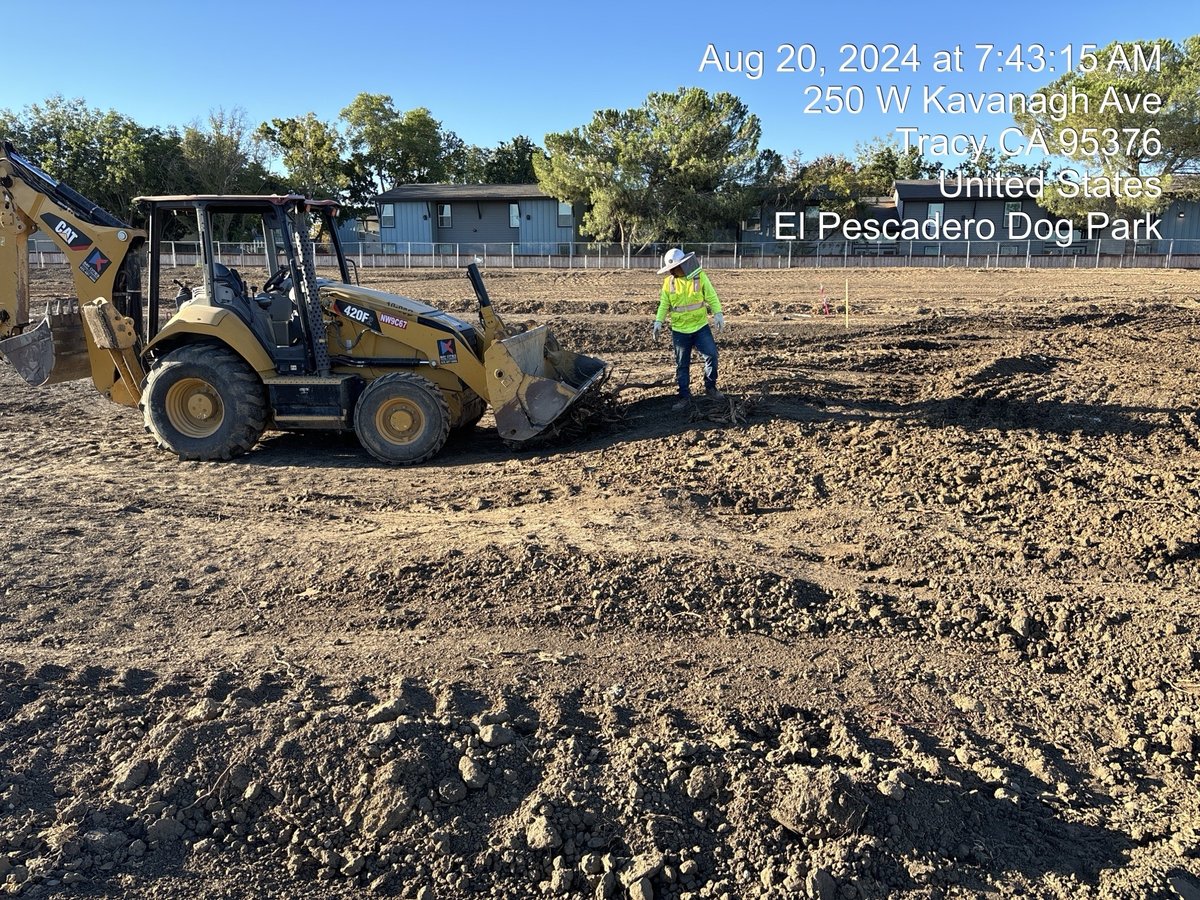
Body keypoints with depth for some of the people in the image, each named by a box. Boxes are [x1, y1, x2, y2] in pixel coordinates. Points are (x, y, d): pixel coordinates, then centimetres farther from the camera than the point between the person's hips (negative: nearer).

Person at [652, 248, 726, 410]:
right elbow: (664, 304, 4)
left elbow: (712, 297, -6)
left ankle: (710, 387, 12)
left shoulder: (700, 277, -6)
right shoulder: (669, 282, -1)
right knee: (682, 365, 6)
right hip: (679, 330, 1)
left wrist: (718, 314, -20)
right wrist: (658, 322, -8)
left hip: (700, 327, -1)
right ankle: (684, 396, 17)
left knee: (711, 355, -9)